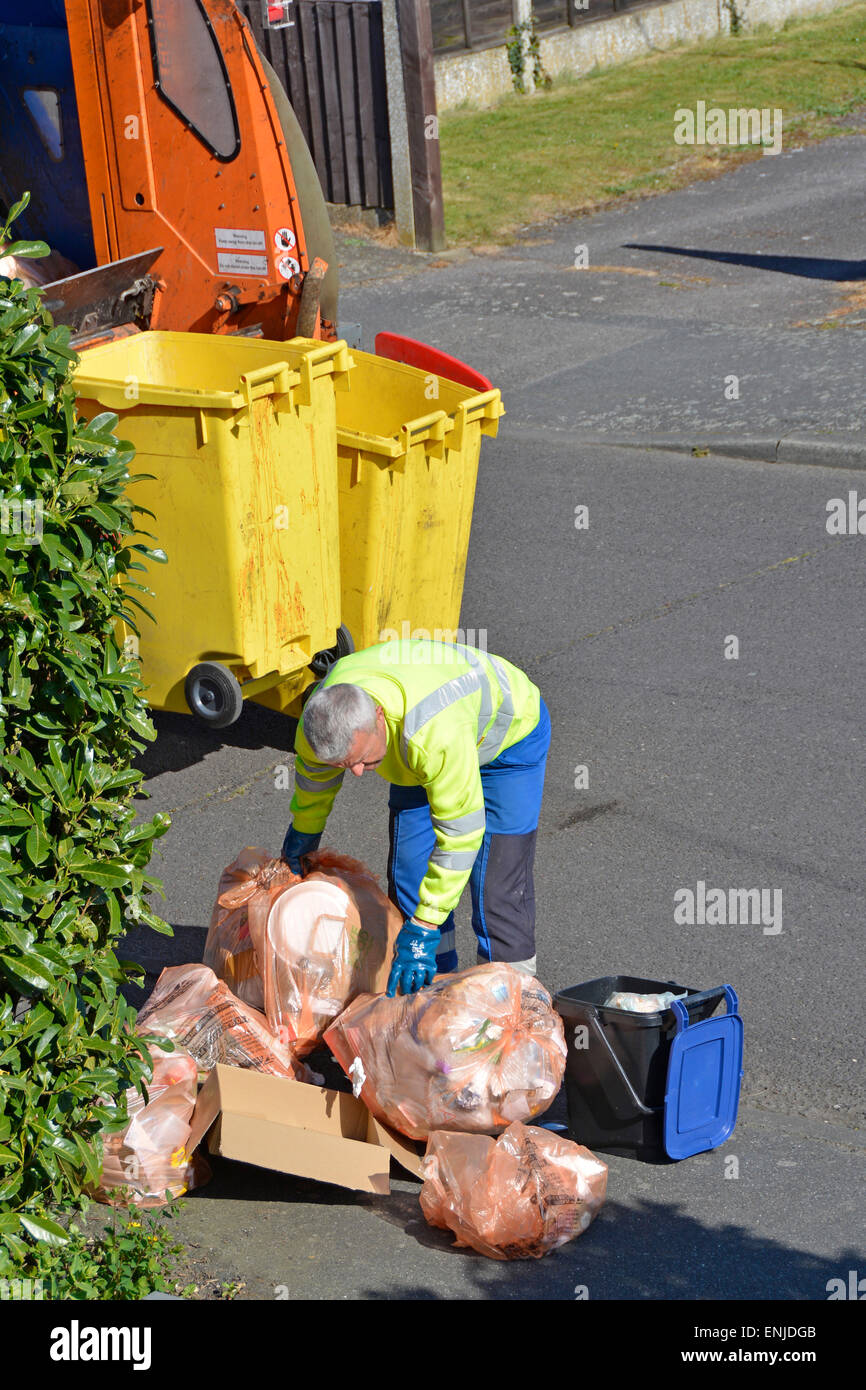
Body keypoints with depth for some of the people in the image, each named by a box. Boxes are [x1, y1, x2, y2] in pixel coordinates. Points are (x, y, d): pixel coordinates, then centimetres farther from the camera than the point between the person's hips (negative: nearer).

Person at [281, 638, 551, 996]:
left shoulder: (435, 730, -48)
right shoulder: (325, 709, -28)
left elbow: (461, 832, -38)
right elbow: (313, 768, -1)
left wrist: (424, 929, -35)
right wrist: (304, 830, 16)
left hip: (508, 735, -6)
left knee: (497, 883, -13)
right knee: (408, 871, 1)